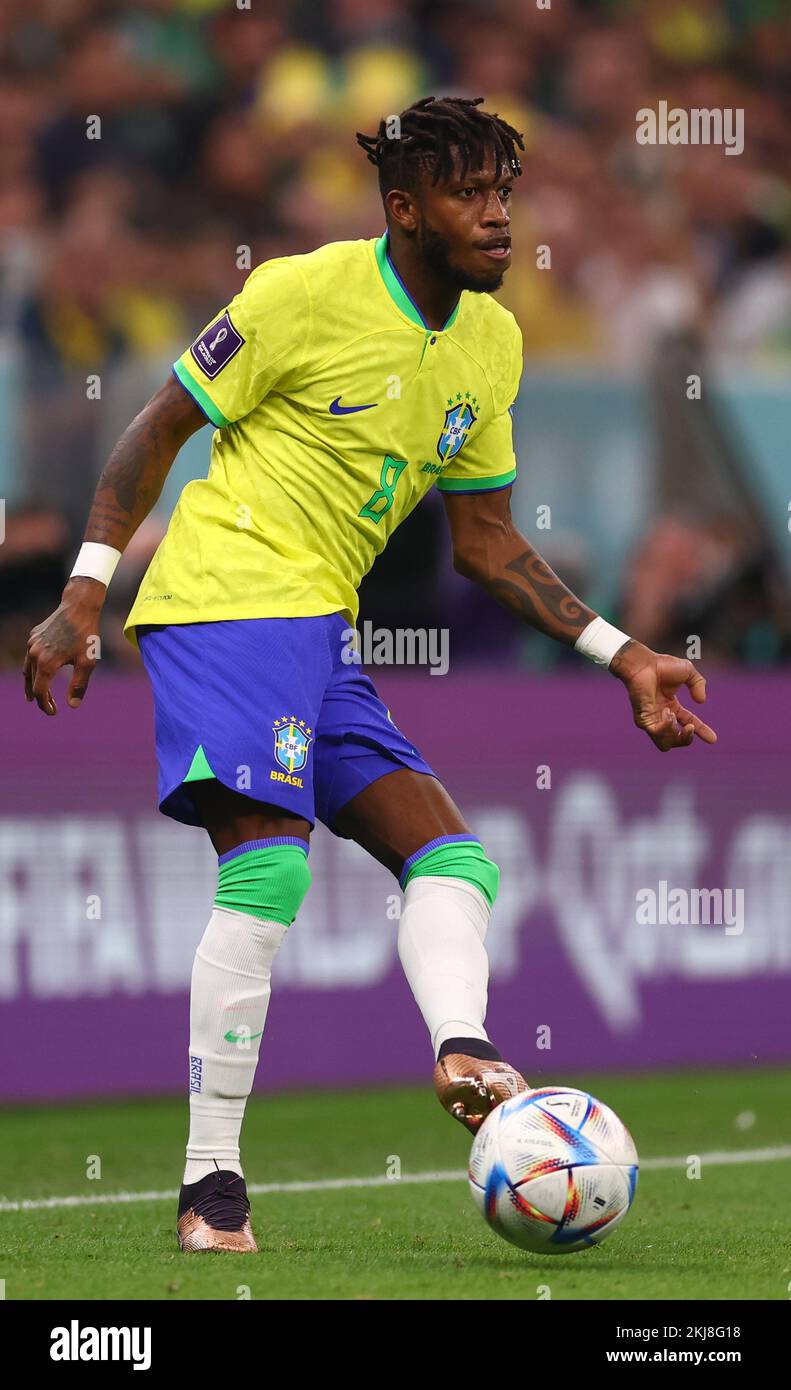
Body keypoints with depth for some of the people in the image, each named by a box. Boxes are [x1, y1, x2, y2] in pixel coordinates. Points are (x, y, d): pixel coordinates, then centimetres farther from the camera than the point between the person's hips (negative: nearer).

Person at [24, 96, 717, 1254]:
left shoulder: (492, 342, 12)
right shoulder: (305, 293, -10)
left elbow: (485, 542, 19)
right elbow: (159, 431, -4)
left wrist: (621, 657, 12)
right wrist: (84, 597, -10)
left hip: (322, 635, 9)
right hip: (227, 596, -9)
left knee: (449, 856, -2)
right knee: (269, 859, -19)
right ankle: (212, 1184, -17)